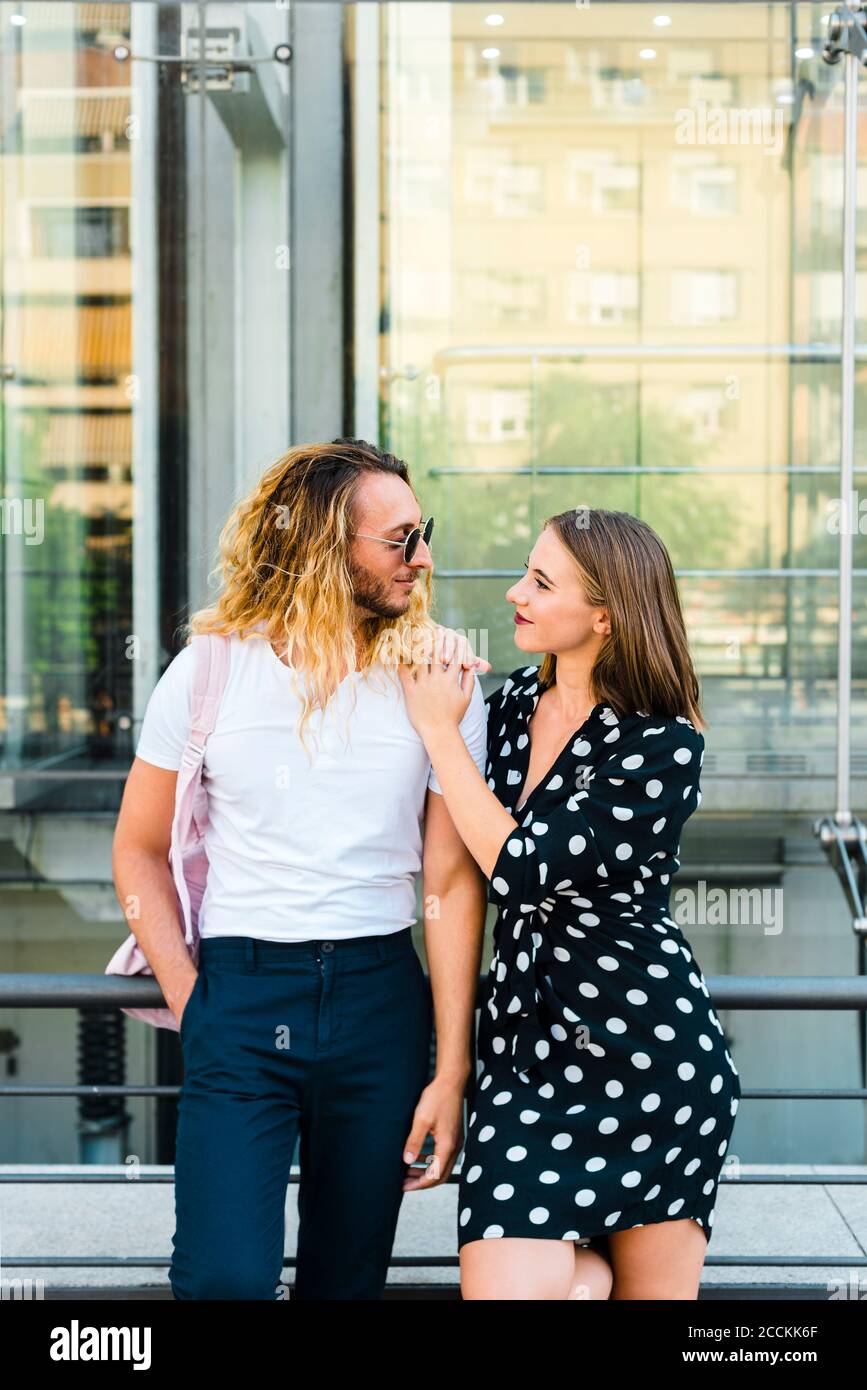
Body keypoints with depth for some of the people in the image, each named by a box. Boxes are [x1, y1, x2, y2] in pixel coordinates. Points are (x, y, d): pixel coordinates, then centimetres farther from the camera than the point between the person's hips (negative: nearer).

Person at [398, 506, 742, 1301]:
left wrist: (440, 728, -11)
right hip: (526, 1041, 5)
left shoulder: (663, 746, -12)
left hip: (646, 1043, -5)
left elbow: (523, 870, -18)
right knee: (501, 1287, -9)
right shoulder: (515, 702, 7)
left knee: (655, 1286, 5)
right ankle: (591, 1270, 16)